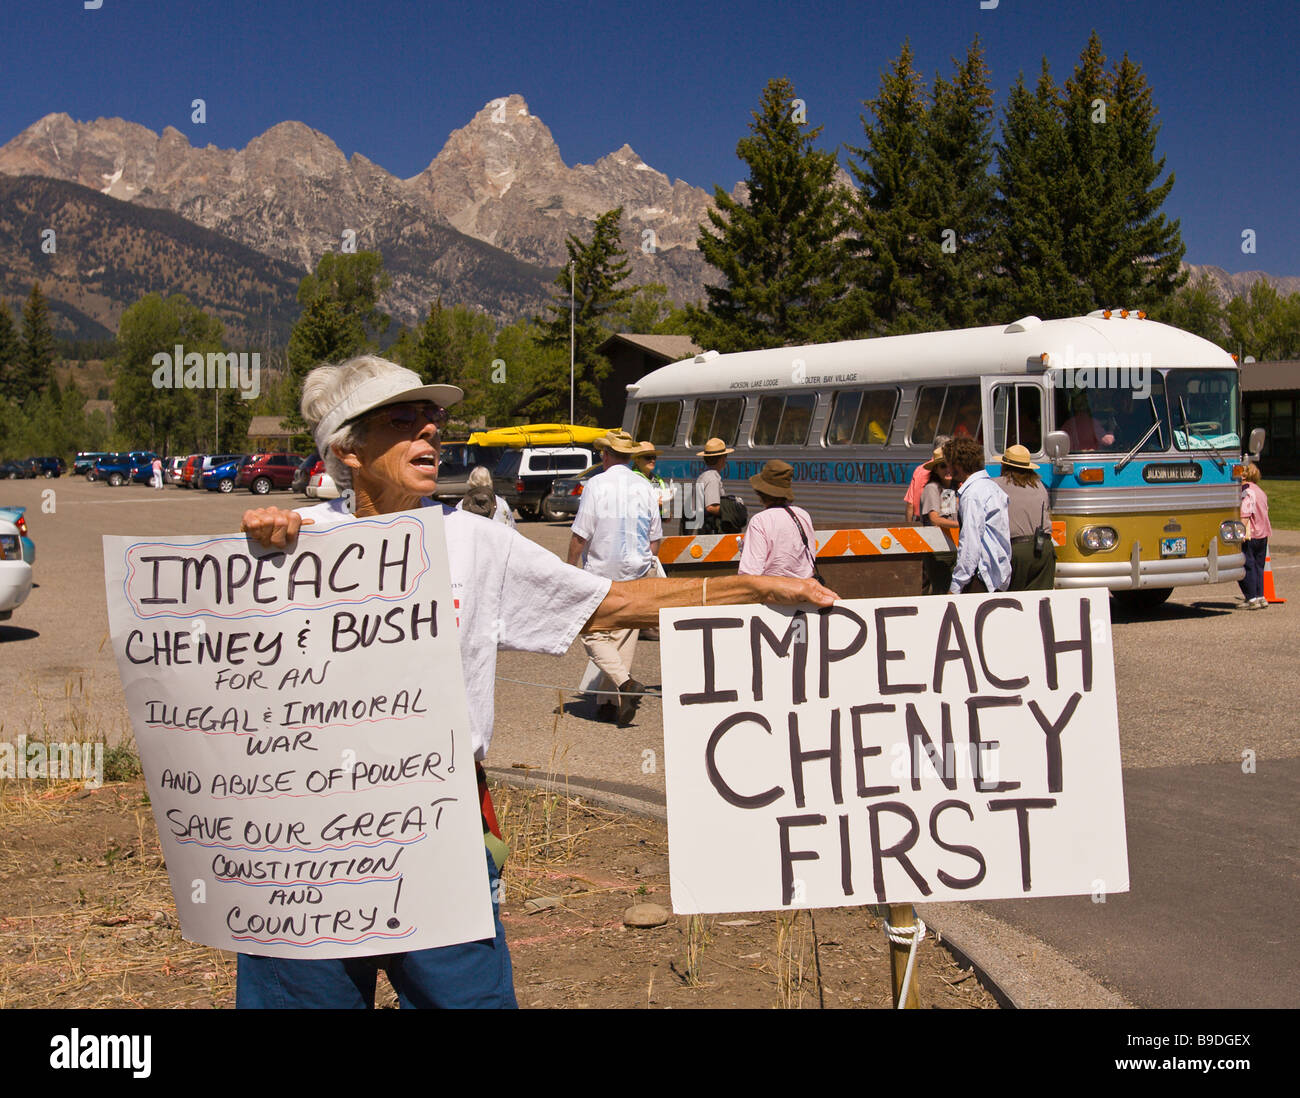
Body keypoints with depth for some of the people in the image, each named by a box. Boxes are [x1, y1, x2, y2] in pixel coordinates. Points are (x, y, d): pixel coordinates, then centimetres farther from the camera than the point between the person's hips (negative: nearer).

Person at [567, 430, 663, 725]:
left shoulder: (596, 485, -8)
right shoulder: (646, 488, 5)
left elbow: (580, 535, -10)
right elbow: (655, 538, 9)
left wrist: (570, 568, 1)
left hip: (600, 574, -4)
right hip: (637, 573, 4)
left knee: (594, 635, 2)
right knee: (625, 636, 9)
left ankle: (625, 683, -20)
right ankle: (609, 703, 10)